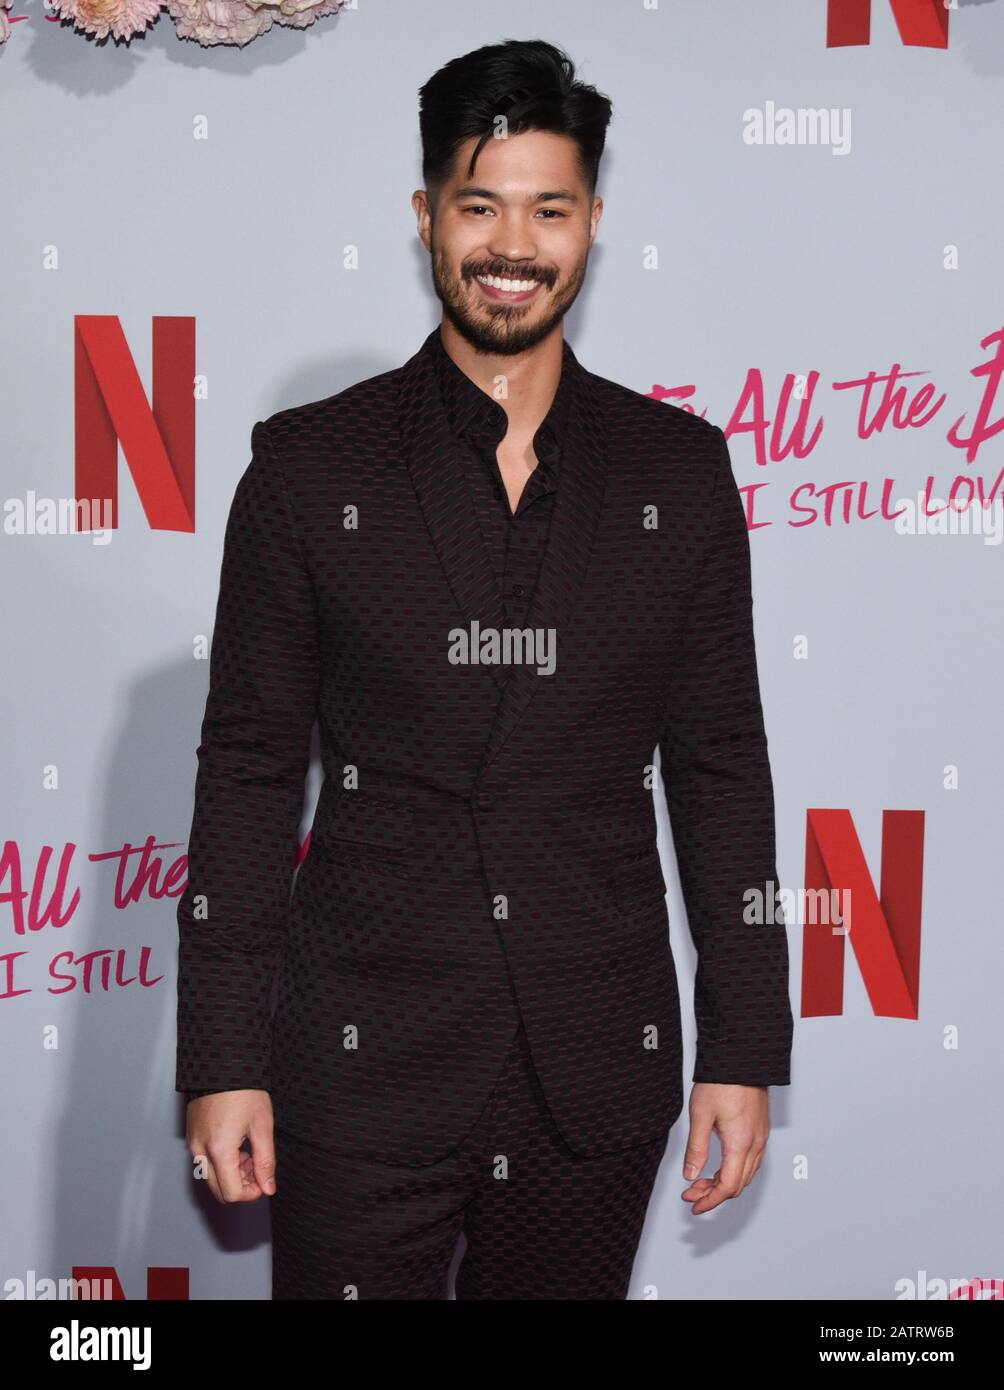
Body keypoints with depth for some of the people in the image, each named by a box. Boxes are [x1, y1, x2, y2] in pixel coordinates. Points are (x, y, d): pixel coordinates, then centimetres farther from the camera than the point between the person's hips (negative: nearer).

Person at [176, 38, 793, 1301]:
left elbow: (721, 764, 4)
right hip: (361, 1072, -1)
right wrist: (222, 1059, -3)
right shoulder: (309, 464, -1)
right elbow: (248, 765, -1)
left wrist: (744, 1047, 3)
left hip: (600, 1078, 2)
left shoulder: (680, 469, 3)